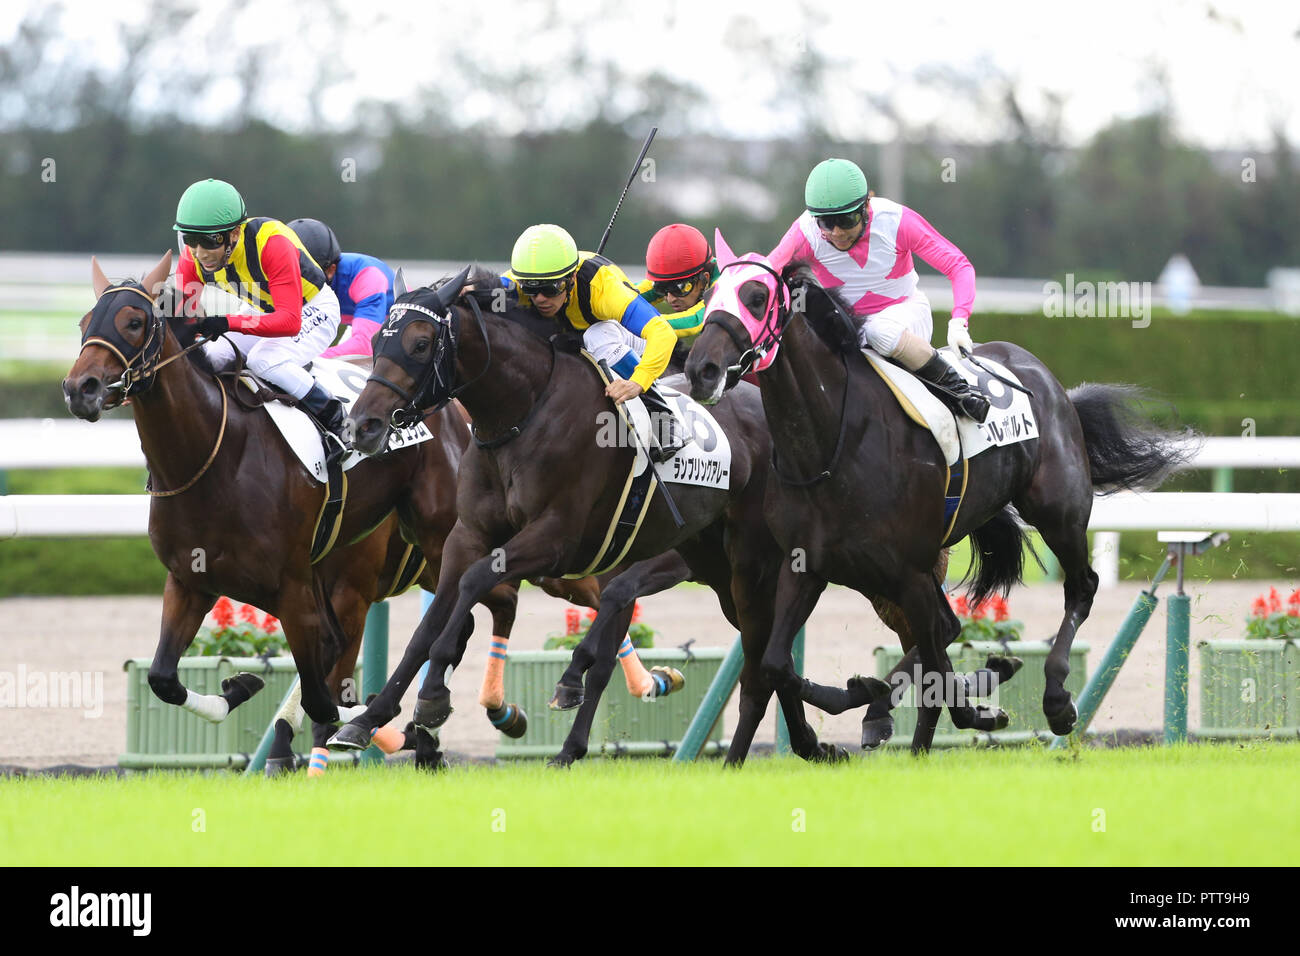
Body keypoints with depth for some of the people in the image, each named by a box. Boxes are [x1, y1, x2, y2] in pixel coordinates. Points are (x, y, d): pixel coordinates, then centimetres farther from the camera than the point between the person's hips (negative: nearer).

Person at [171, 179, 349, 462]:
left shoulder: (272, 244, -37)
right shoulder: (195, 254, -18)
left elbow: (290, 321, -43)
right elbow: (183, 314, -15)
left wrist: (227, 323, -54)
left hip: (313, 310, -7)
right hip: (264, 315, 7)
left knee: (264, 360, -32)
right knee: (208, 358, -14)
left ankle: (333, 417, -14)